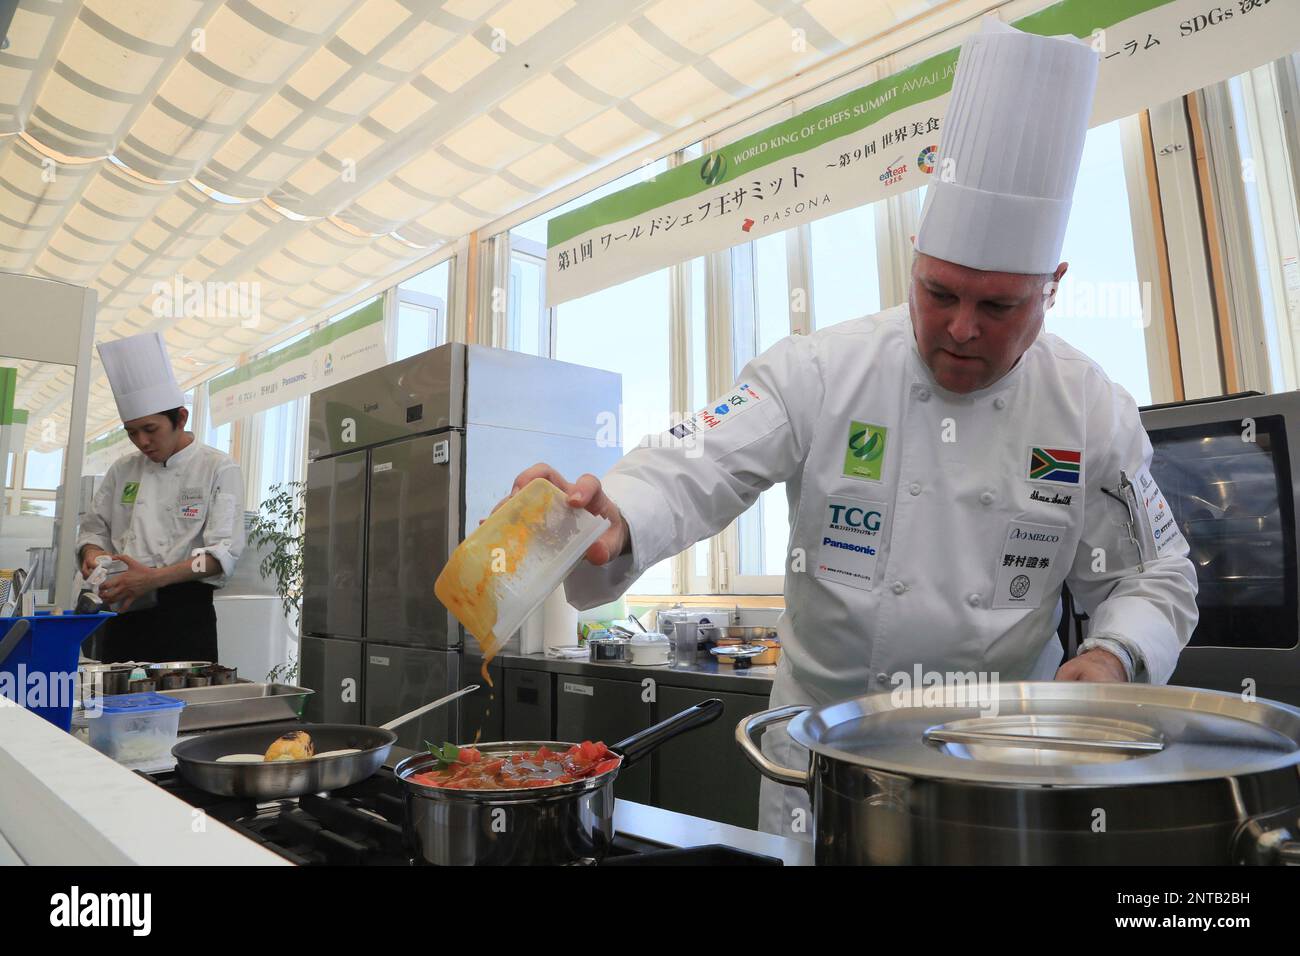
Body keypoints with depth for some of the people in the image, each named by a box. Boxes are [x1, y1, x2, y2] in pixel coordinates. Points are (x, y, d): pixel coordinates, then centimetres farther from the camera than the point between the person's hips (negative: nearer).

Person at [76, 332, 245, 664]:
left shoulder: (218, 470, -5)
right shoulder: (122, 470, 11)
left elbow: (223, 553, -12)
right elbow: (94, 529, 18)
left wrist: (153, 578, -24)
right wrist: (93, 554, -5)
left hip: (184, 615, -4)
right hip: (122, 617, 5)